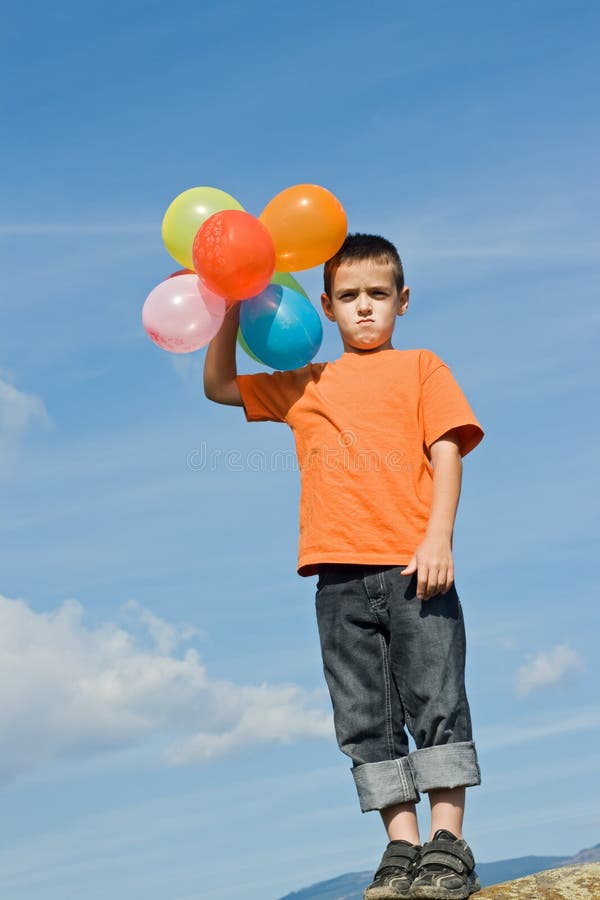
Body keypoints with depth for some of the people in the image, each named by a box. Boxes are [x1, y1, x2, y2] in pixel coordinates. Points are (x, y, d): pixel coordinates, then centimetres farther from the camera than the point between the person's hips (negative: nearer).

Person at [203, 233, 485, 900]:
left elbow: (447, 453, 3)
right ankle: (402, 847, 7)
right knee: (365, 716, 2)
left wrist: (438, 539, -10)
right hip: (340, 575, 4)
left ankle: (448, 846, -2)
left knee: (436, 701, -6)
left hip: (413, 566, -3)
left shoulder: (420, 368, 12)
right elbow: (218, 385, 26)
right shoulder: (305, 385, 21)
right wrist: (231, 312, 12)